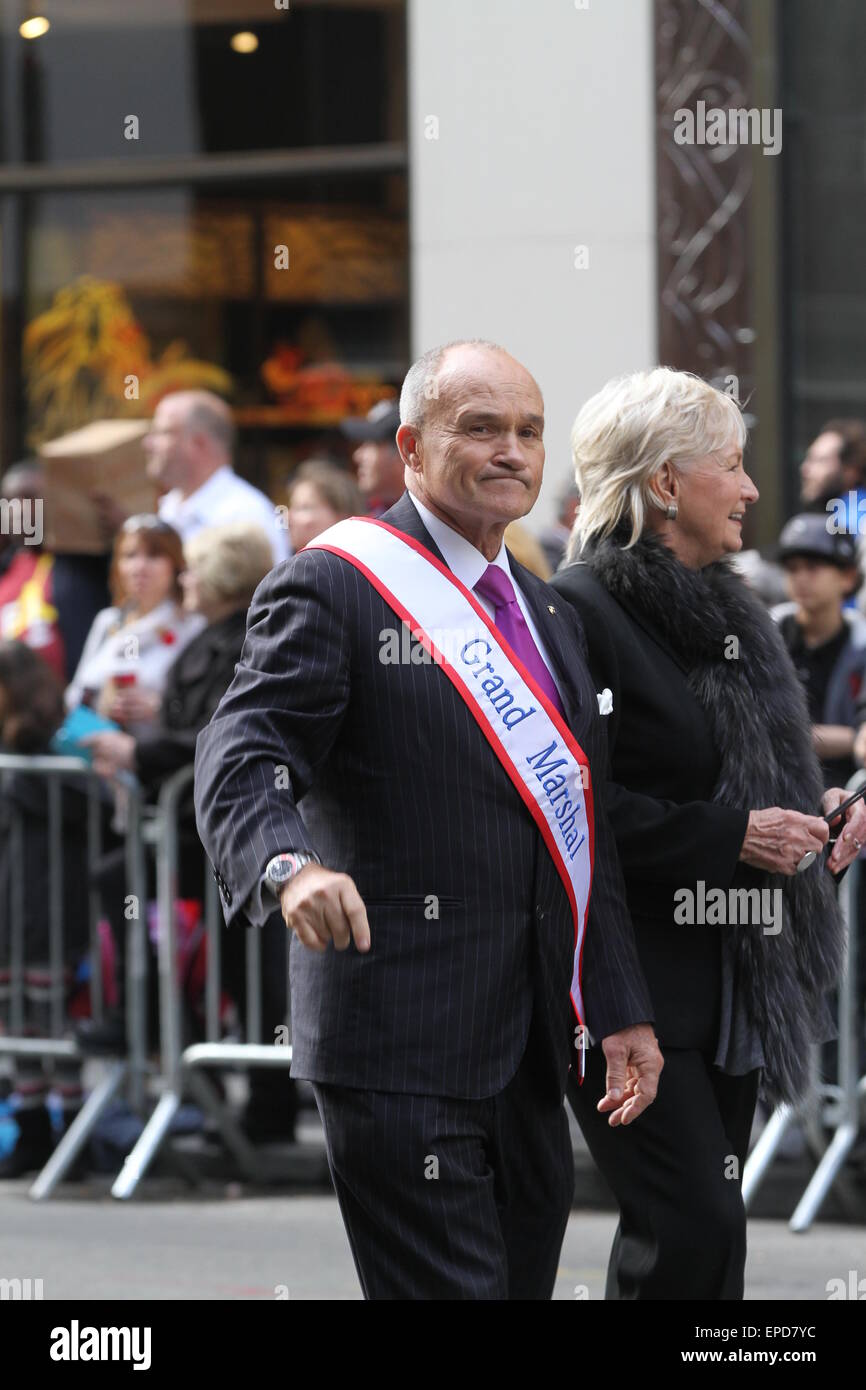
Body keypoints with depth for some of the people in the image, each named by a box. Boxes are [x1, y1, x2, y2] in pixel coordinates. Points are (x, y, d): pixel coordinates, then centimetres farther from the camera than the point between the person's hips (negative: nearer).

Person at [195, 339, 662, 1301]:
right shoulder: (334, 586, -5)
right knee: (443, 1288, -12)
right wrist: (288, 864, -38)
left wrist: (619, 1007, 15)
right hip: (401, 1047, -8)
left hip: (529, 1042, 8)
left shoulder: (543, 612, 20)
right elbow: (242, 761, -17)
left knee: (524, 1278, 10)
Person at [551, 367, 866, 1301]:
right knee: (695, 1230, -15)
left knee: (692, 1235, 10)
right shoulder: (578, 612, -13)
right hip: (632, 985, -9)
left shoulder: (726, 611, 16)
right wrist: (729, 836, -20)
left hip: (730, 980, 9)